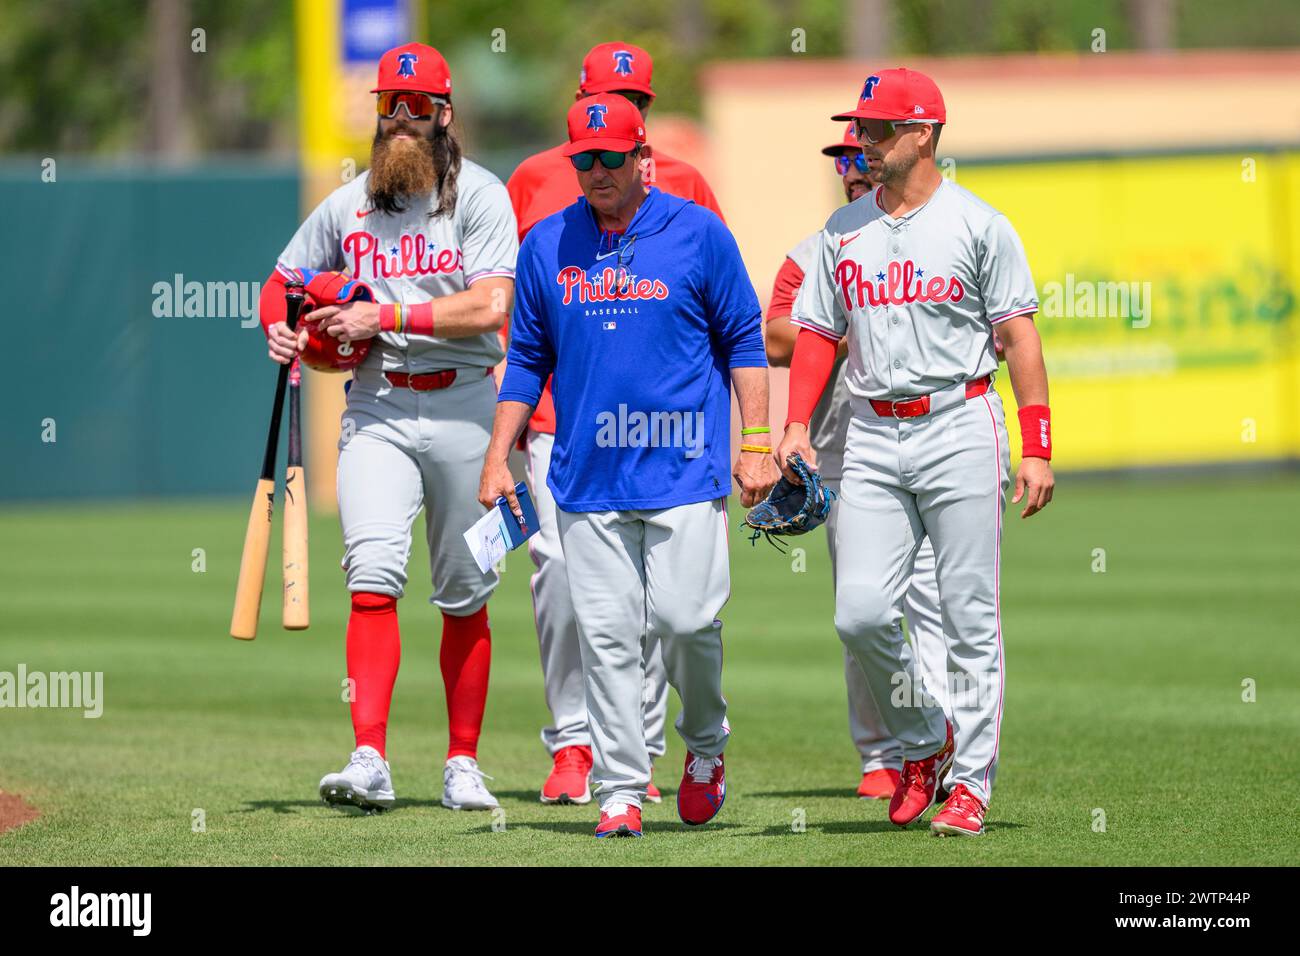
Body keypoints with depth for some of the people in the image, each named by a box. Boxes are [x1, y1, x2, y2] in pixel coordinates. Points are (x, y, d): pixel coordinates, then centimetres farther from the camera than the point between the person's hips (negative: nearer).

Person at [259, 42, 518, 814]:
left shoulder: (480, 195, -3)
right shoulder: (347, 206, 10)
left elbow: (490, 308, -15)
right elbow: (282, 281, 22)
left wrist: (386, 317, -17)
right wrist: (280, 327, -1)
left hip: (462, 409, -2)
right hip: (377, 412, 2)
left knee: (465, 598, 5)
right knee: (373, 576, -15)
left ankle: (464, 764, 15)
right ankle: (370, 760, -21)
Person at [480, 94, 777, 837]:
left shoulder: (699, 233, 1)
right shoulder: (547, 245, 9)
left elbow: (744, 341, 4)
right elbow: (527, 359, 15)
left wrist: (756, 444, -4)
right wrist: (498, 458, 9)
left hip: (686, 469, -3)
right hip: (588, 472, 3)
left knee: (687, 618, -9)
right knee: (606, 635, -2)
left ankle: (706, 745, 17)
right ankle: (622, 789, 3)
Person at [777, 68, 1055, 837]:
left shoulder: (977, 224, -1)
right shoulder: (844, 232, 12)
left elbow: (1019, 336, -3)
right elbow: (818, 333, 14)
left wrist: (1037, 448, -9)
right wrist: (797, 426, -1)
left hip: (960, 428, -4)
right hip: (872, 437, 4)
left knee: (971, 619, -2)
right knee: (861, 613, -7)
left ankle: (971, 783, 4)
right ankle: (922, 744, 16)